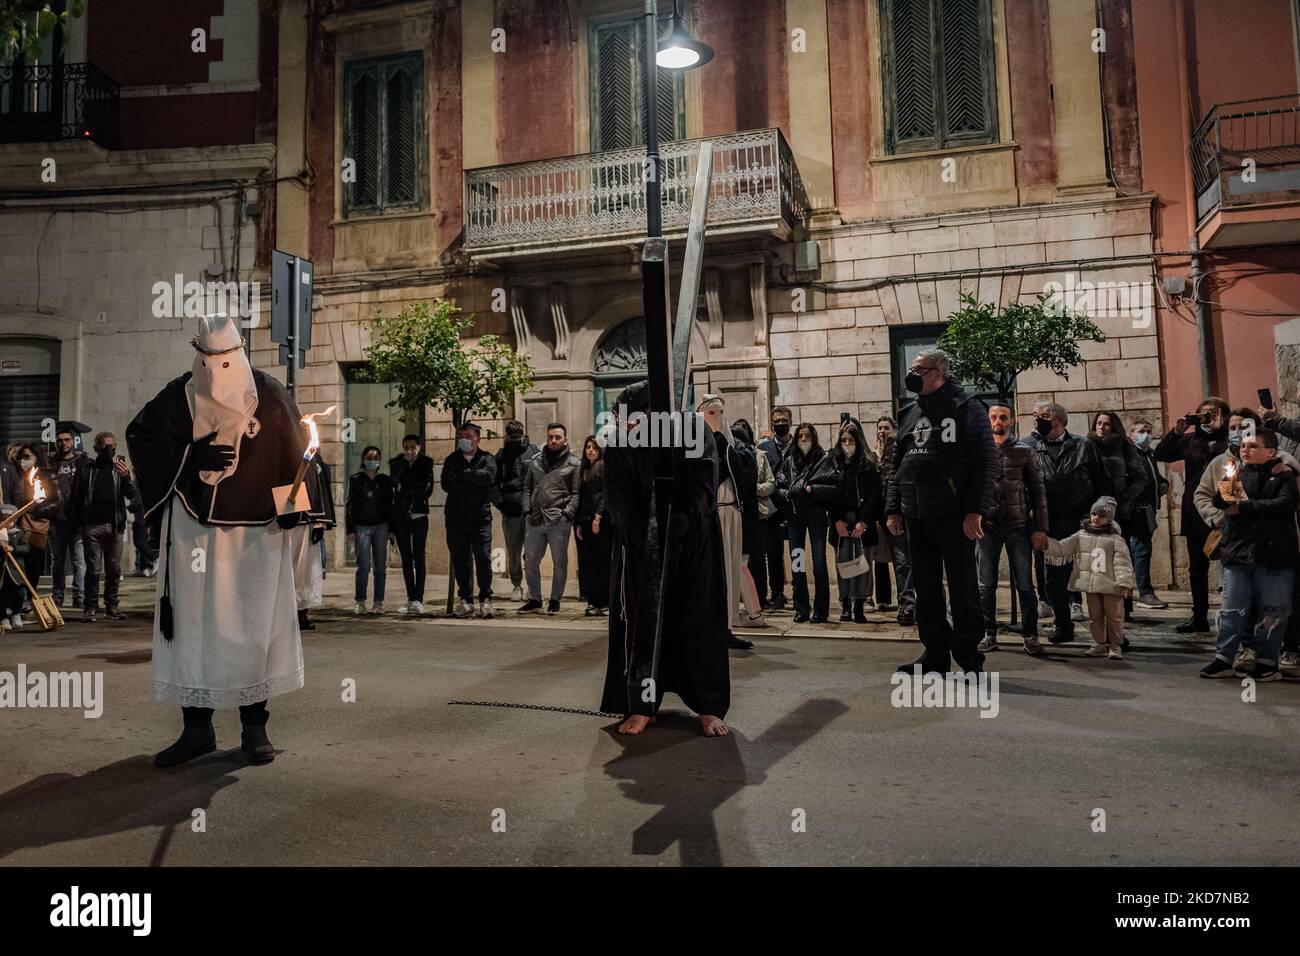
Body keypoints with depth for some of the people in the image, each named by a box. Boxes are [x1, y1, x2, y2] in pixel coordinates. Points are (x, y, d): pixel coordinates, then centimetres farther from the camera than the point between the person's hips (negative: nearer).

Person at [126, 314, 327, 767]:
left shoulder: (269, 395, -5)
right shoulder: (178, 397, -1)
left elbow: (294, 455, -2)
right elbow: (140, 437, 7)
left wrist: (304, 515, -8)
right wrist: (190, 456, -11)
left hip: (257, 531, -2)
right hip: (194, 528, 2)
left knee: (255, 624, 1)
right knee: (192, 622, 4)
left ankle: (255, 727, 13)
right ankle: (197, 727, 17)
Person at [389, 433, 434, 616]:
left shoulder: (426, 464, 2)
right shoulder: (397, 464, 8)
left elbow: (427, 490, -8)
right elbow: (391, 488, 5)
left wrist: (403, 490, -7)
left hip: (419, 516, -3)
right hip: (400, 516, 3)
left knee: (418, 558, -7)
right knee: (406, 559, 6)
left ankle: (418, 599, -9)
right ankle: (411, 598, 12)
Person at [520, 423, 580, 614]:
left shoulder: (573, 463, 2)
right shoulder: (536, 461, 14)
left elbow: (576, 493, -2)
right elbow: (527, 487, 17)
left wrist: (567, 513, -13)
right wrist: (527, 508, 4)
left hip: (559, 521, -4)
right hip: (536, 520, 4)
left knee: (559, 563, 3)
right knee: (530, 561, 7)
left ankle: (555, 600, 17)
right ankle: (534, 599, 21)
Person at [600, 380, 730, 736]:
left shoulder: (693, 430, -8)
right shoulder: (620, 443, -4)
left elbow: (703, 483, -15)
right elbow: (618, 496, -9)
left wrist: (683, 520, -28)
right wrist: (636, 529, -23)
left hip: (692, 537, -1)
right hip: (641, 542, 1)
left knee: (699, 621, 1)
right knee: (642, 621, -2)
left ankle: (708, 707, 8)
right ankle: (641, 705, 5)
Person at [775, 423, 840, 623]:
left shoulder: (825, 460, 0)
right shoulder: (789, 461, 11)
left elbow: (835, 488, -6)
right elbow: (779, 485, 11)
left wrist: (813, 489, -14)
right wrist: (788, 494, -7)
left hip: (817, 514, -4)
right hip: (795, 514, 4)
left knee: (819, 562, -1)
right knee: (796, 562, 5)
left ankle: (821, 610, 8)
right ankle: (801, 609, 14)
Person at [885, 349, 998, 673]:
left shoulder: (966, 408, -2)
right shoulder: (909, 413, 16)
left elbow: (986, 461, -8)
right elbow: (897, 465, 18)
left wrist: (976, 510, -15)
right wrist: (893, 508, 10)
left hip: (953, 514, -6)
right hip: (915, 514, 6)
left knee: (963, 588, 0)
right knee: (926, 589, 10)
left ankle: (969, 657, 9)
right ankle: (935, 653, 20)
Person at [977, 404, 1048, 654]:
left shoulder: (1024, 451, 5)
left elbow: (1038, 490, 3)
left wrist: (1040, 527, -3)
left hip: (1018, 525, -1)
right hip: (986, 526, 1)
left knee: (1024, 584, 3)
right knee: (986, 585, 5)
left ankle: (1030, 634, 12)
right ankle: (989, 634, 14)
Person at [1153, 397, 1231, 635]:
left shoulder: (1230, 439, -2)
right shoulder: (1191, 439, 12)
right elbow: (1161, 455, 8)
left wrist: (1217, 428, -16)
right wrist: (1176, 432, -4)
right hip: (1195, 513, 5)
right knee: (1197, 568, 11)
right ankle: (1199, 618, 20)